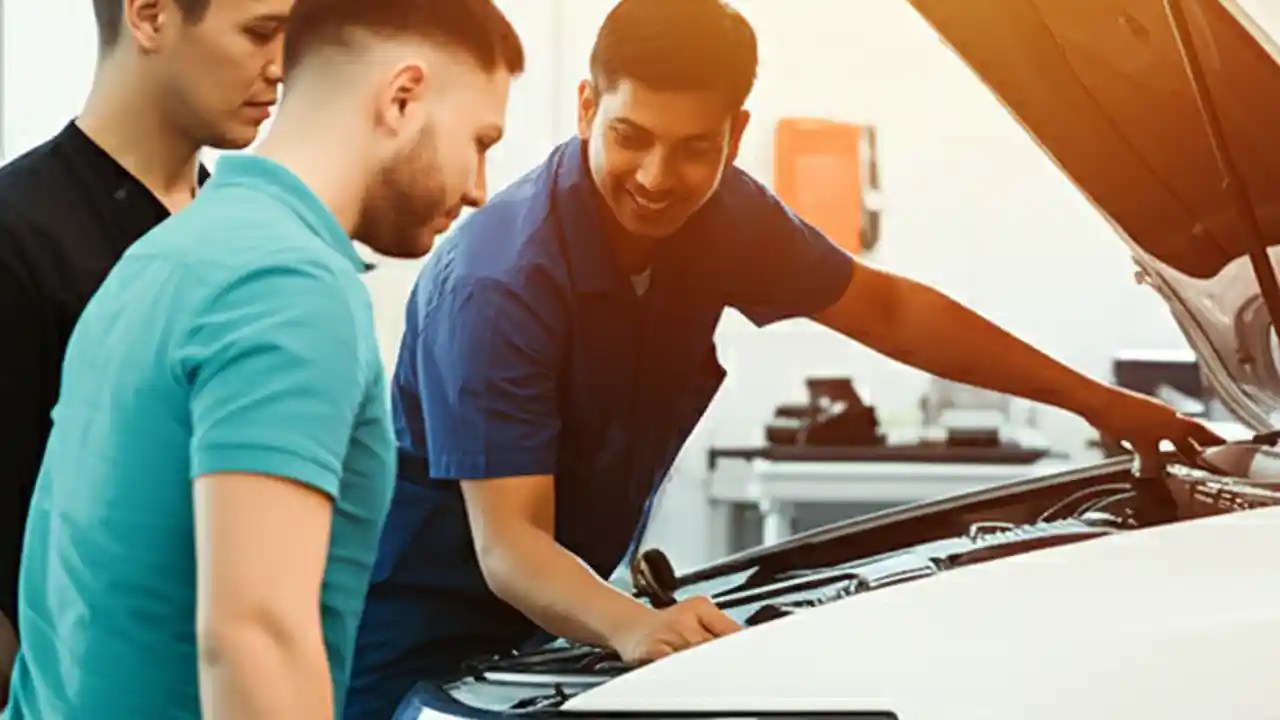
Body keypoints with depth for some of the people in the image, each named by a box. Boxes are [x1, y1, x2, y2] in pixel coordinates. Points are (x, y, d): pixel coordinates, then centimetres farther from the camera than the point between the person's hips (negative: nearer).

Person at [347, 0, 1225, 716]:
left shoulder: (724, 218, -8)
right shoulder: (497, 283, -28)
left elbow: (890, 309, 6)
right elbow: (508, 541, -32)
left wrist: (1095, 400, 8)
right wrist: (635, 628, -52)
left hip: (556, 619, 6)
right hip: (429, 644, -6)